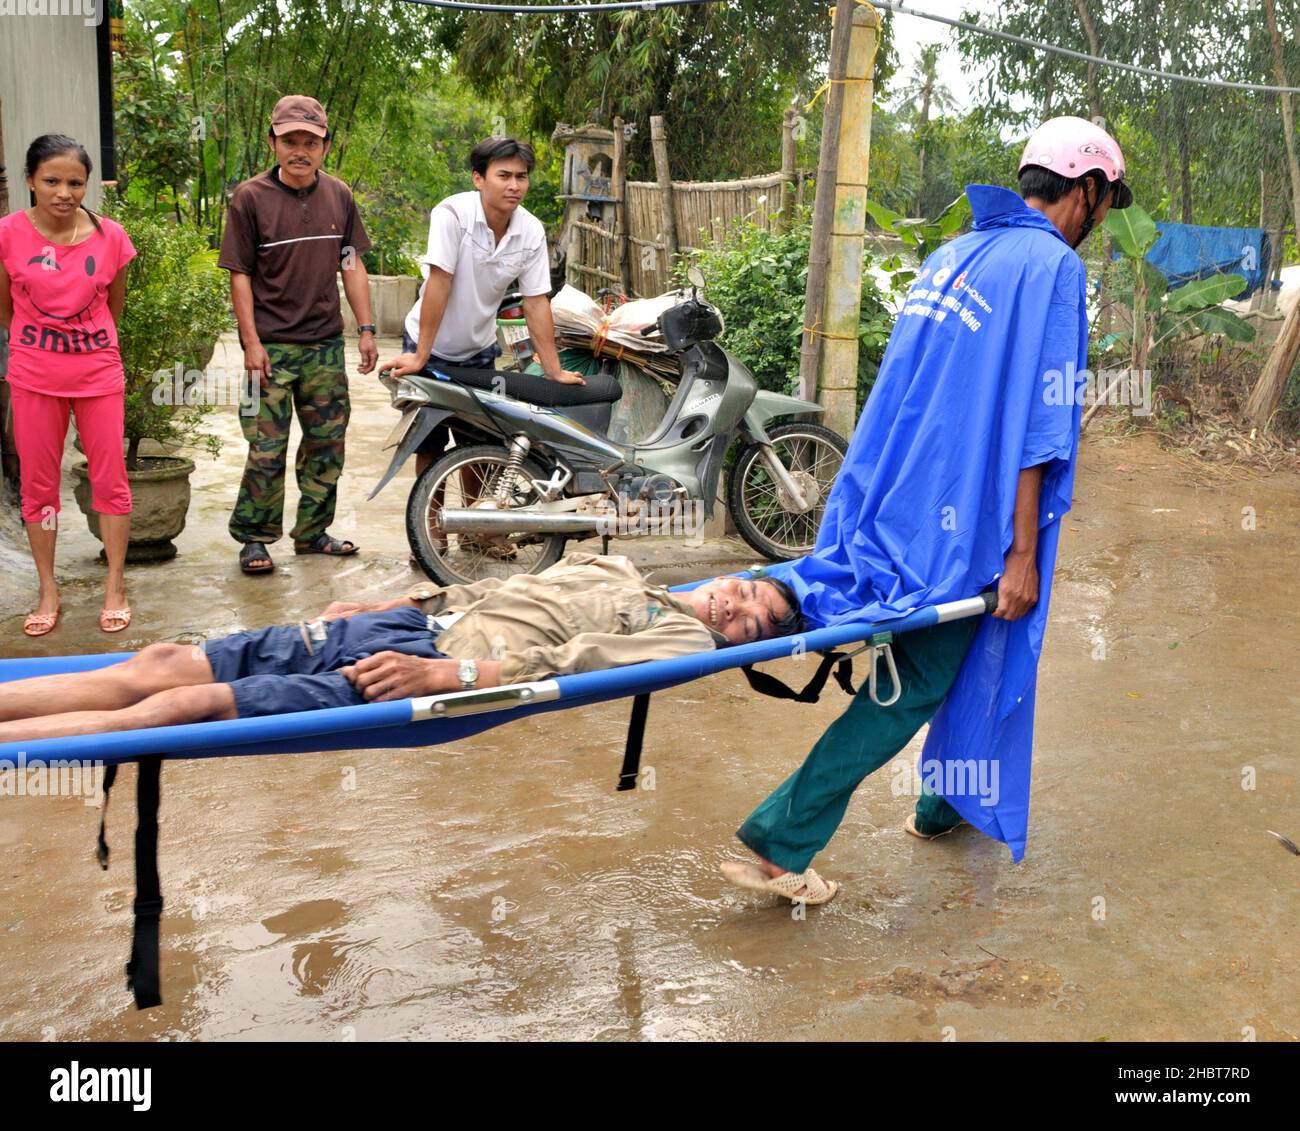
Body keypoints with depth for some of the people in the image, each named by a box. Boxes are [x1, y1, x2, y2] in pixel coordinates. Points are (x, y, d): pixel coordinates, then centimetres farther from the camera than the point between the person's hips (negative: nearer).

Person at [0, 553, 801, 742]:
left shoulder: (687, 639, 1)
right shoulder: (616, 568, 26)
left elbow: (572, 659, -14)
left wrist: (440, 673, -25)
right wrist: (385, 604, 15)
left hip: (449, 668, -7)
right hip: (415, 622, 7)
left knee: (188, 704, -20)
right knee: (163, 664, -5)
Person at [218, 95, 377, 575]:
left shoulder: (339, 196, 7)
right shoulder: (251, 197, -5)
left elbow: (352, 266, 13)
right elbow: (240, 274, -5)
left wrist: (366, 329, 6)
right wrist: (251, 343, -11)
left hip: (326, 345, 5)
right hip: (271, 346, -4)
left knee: (326, 443, 10)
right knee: (266, 449, -3)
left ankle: (312, 531, 24)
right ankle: (254, 538, 11)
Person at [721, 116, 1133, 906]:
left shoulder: (953, 254, 15)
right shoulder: (1054, 266, -11)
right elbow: (1037, 427, -17)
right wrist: (1024, 551, -17)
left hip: (900, 506, 9)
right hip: (961, 522, -9)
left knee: (970, 656, 24)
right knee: (916, 683, -2)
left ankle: (946, 803, 39)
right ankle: (782, 841, -4)